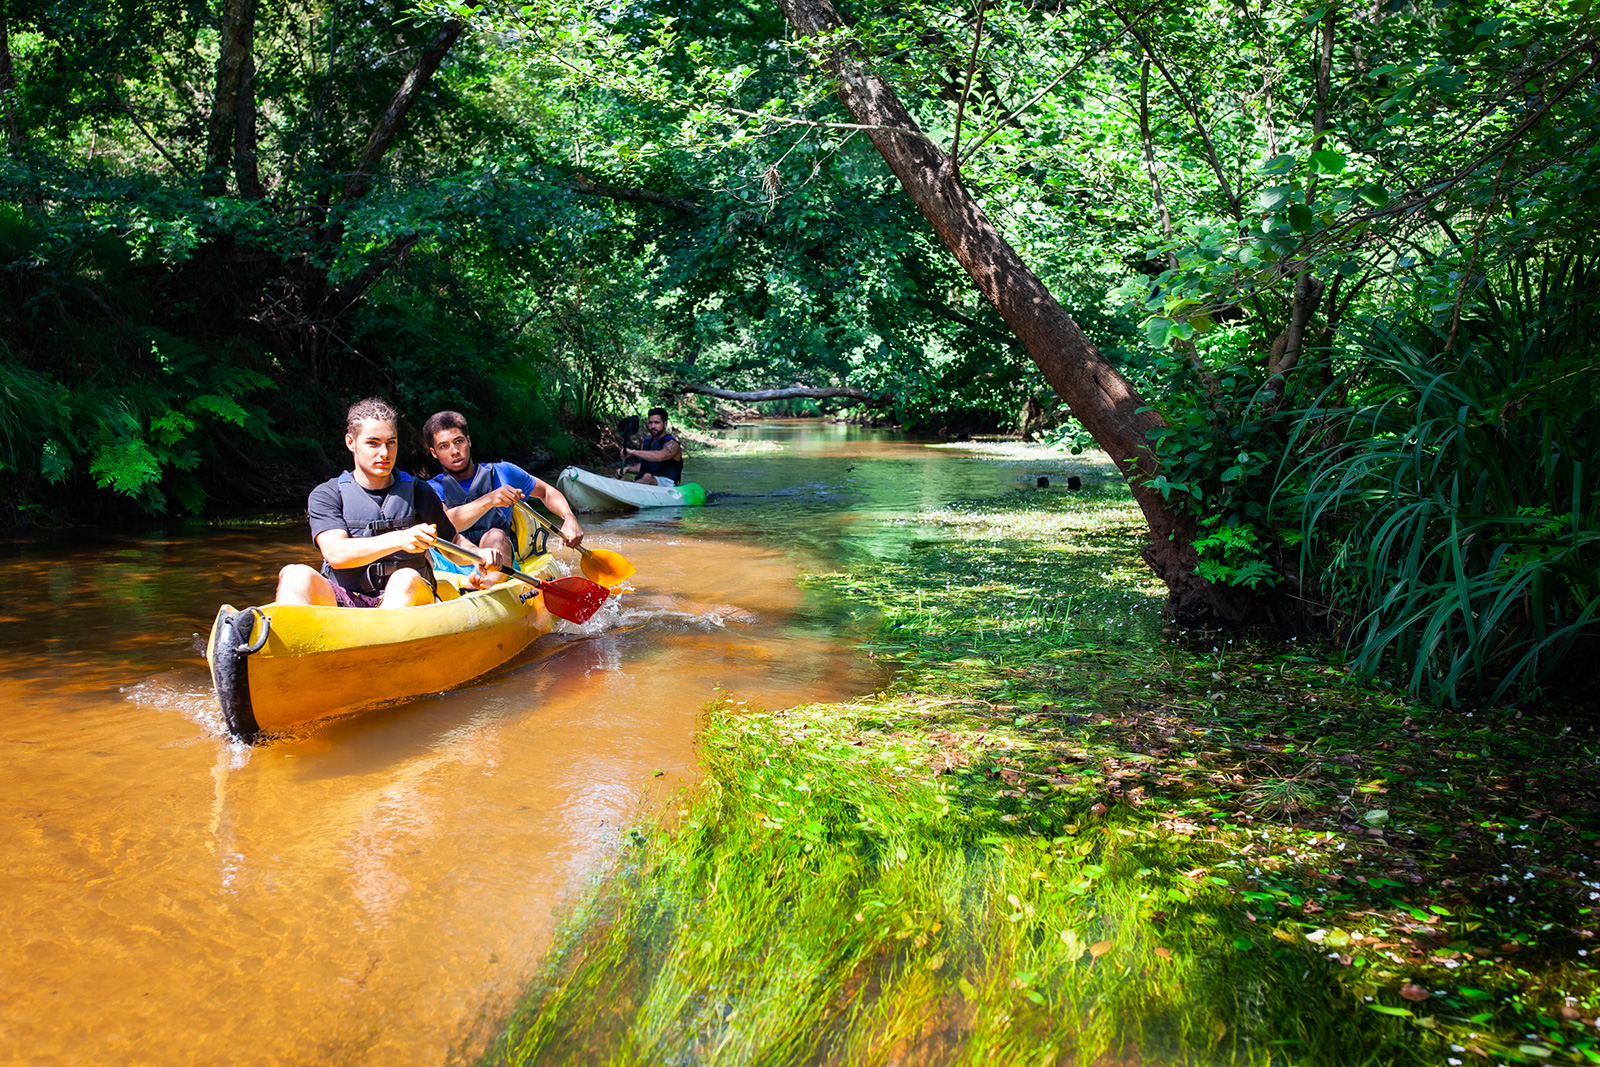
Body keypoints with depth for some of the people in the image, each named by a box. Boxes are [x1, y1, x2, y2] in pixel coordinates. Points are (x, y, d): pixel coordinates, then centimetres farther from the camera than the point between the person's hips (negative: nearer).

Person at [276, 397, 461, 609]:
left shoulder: (418, 492, 12)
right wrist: (398, 540, -29)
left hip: (403, 599, 0)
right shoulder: (326, 495, 6)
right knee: (295, 575, -29)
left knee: (407, 578, -34)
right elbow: (335, 553, -12)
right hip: (340, 602, 0)